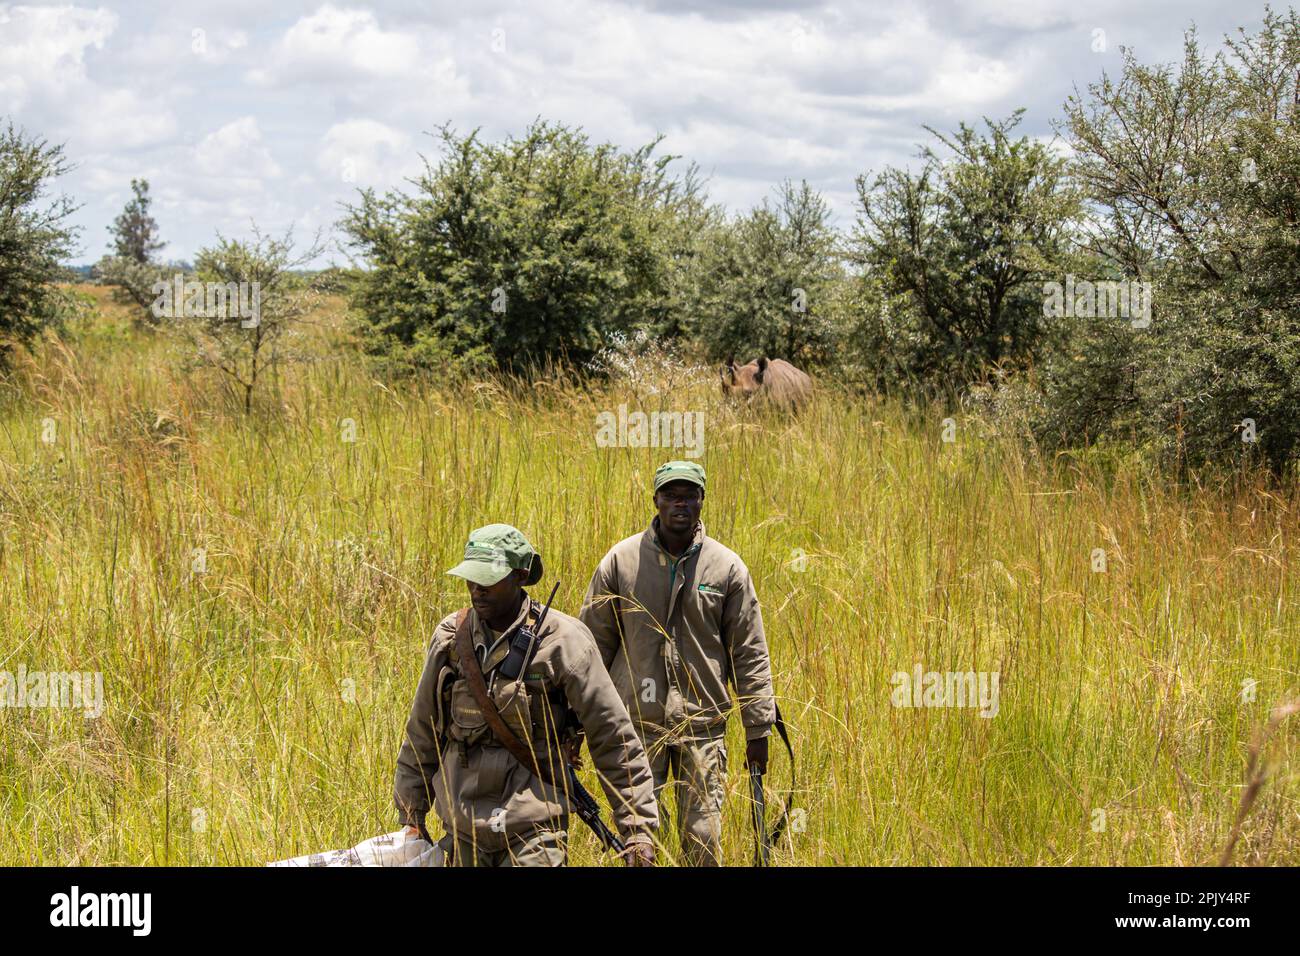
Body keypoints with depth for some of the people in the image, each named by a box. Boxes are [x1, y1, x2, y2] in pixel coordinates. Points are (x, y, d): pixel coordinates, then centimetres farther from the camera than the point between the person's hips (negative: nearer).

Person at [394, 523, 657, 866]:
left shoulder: (562, 640, -10)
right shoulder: (451, 635, 3)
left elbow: (614, 739, -7)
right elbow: (422, 731, 15)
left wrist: (638, 830, -8)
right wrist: (411, 812, 17)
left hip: (533, 834, -4)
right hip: (462, 829, 4)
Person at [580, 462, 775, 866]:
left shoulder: (727, 567, 3)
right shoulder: (620, 560, 2)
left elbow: (750, 654, 5)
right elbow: (593, 643, 6)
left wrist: (758, 730, 4)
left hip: (703, 726, 0)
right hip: (636, 725, 0)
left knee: (704, 840, -1)